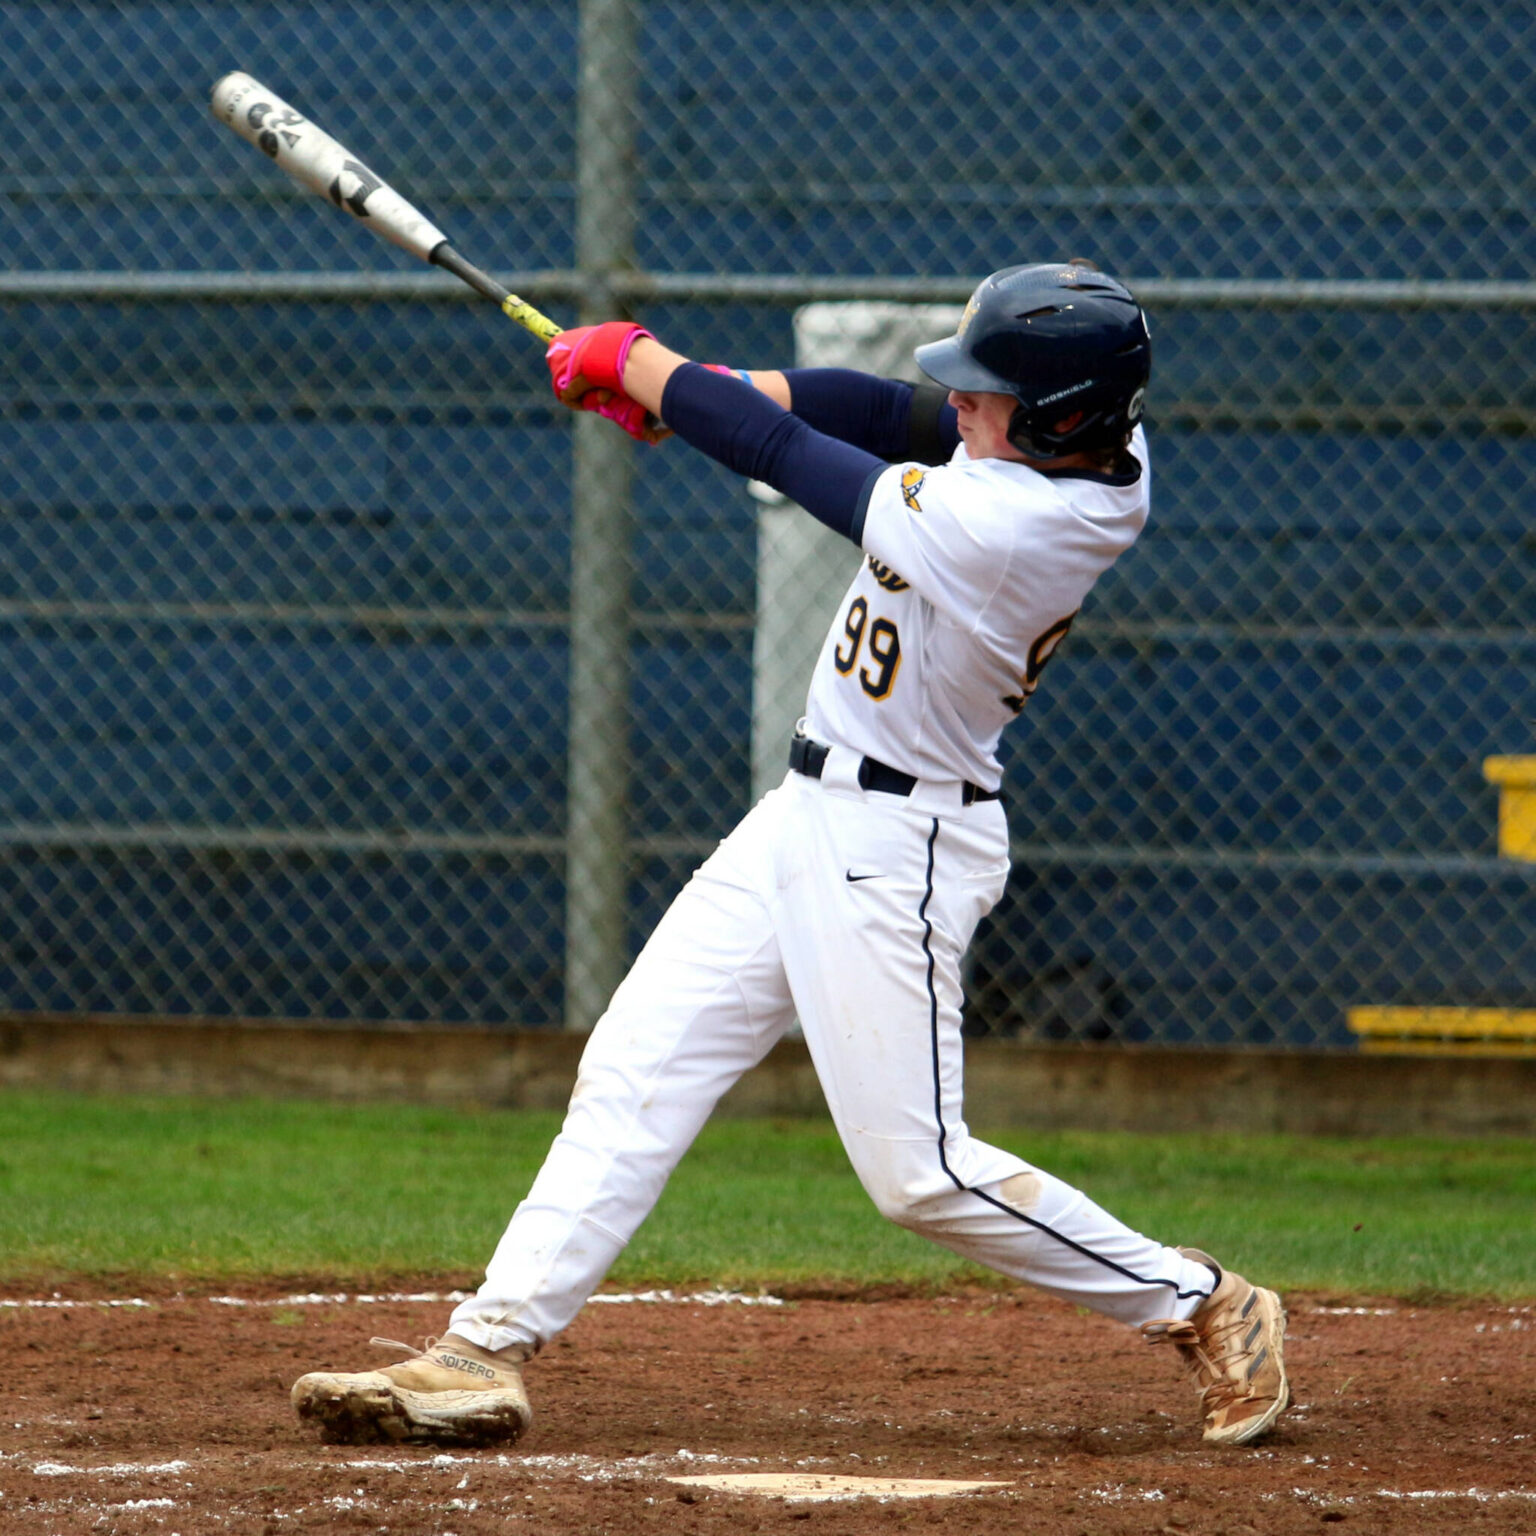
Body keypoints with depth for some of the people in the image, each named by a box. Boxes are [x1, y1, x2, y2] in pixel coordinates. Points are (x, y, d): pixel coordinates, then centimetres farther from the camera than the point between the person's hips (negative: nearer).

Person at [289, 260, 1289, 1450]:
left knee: (918, 1170, -4)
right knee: (636, 1071, 5)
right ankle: (488, 1352, 5)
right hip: (813, 815, 10)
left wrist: (631, 361, -4)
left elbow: (783, 451, -18)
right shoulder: (1107, 449, -5)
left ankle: (1207, 1308, 11)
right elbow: (887, 410, 4)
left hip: (894, 848, -10)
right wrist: (682, 389, -7)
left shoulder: (988, 526, -29)